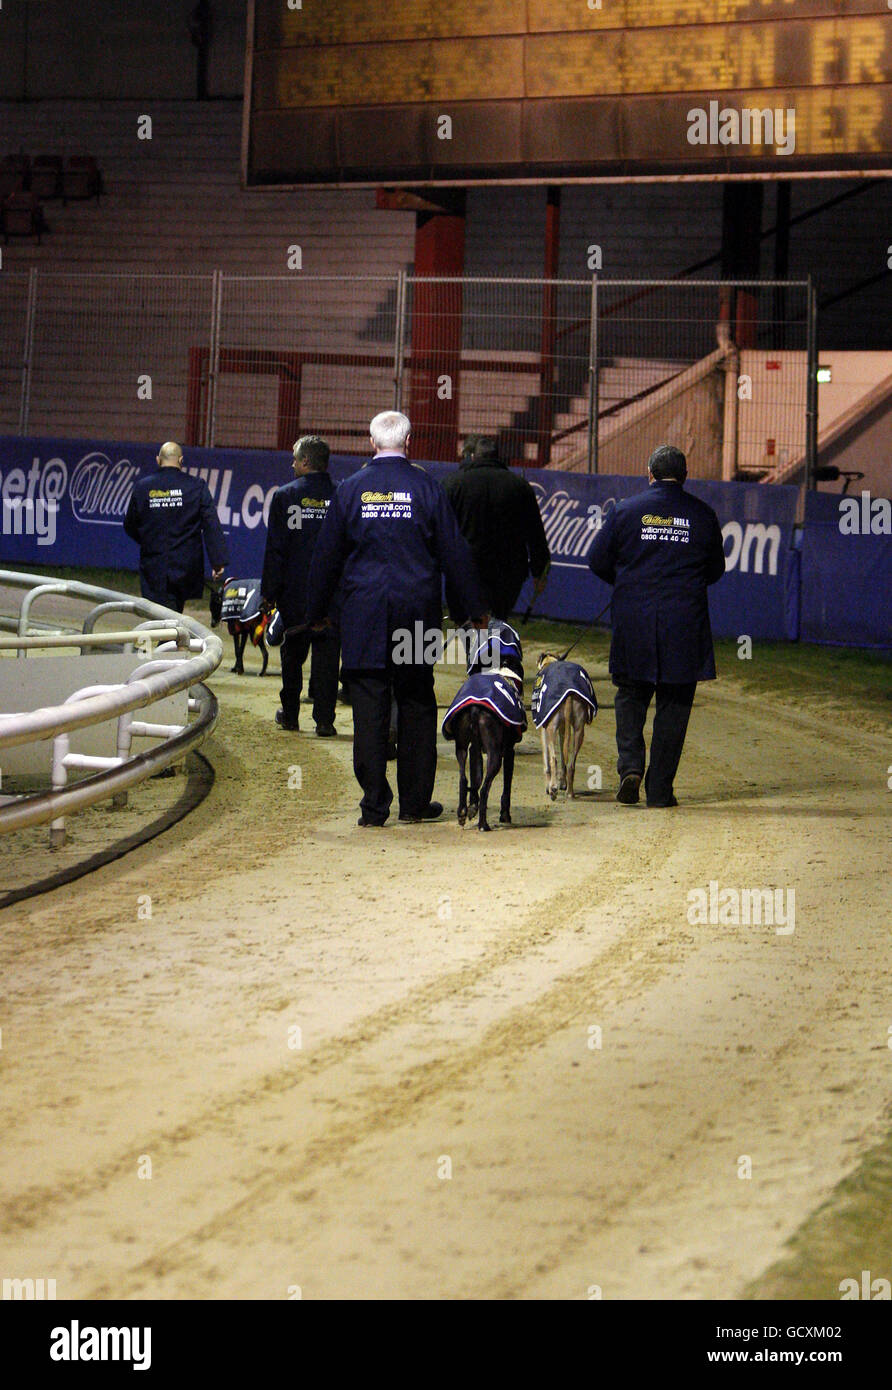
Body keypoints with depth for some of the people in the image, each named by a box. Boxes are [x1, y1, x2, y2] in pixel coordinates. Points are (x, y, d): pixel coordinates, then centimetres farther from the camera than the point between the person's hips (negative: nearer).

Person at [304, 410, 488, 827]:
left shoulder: (351, 488, 0)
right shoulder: (426, 487, -2)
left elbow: (326, 554, 5)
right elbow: (454, 552, 1)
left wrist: (316, 611, 14)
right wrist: (473, 609, 9)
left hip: (363, 616, 0)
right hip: (417, 612, 0)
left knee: (370, 710, 1)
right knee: (417, 707, 9)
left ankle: (374, 805, 0)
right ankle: (415, 801, 13)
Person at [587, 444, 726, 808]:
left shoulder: (627, 510, 0)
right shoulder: (702, 515, 1)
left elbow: (598, 562, 3)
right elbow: (715, 570, 10)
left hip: (633, 618, 0)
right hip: (685, 622, 0)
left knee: (631, 695, 14)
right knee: (674, 705, 5)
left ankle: (630, 764, -7)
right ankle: (660, 789, 4)